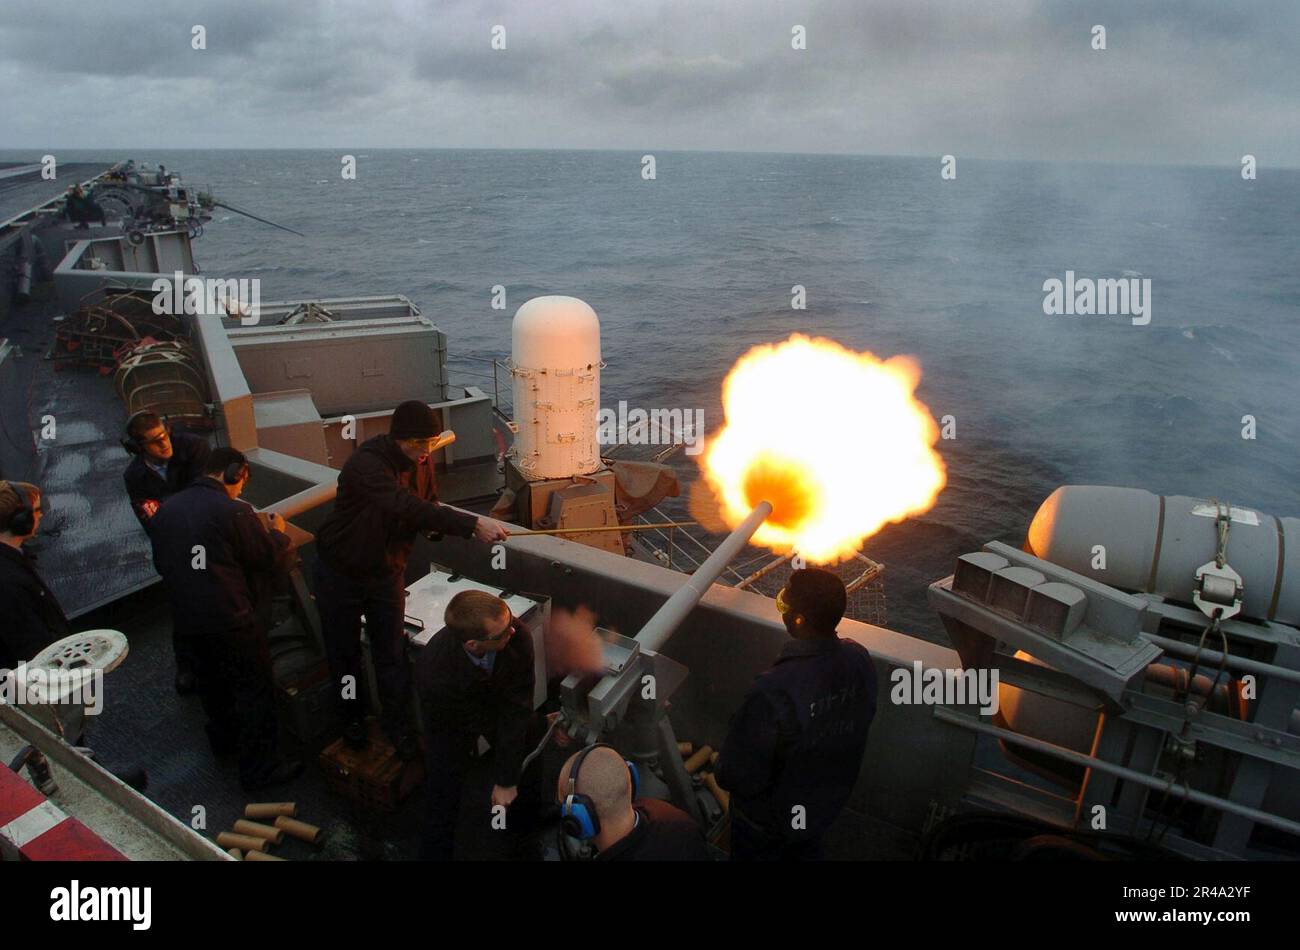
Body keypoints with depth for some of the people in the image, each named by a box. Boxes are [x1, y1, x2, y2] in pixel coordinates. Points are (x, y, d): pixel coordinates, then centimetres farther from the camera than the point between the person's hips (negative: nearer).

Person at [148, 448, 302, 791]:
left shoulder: (166, 509, 4)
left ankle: (223, 738, 45)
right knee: (254, 689, 3)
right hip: (231, 618, -8)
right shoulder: (233, 511, -19)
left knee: (211, 679, 26)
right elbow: (273, 558, -11)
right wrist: (278, 532, 7)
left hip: (188, 617, 8)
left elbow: (160, 562, 17)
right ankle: (260, 768, 8)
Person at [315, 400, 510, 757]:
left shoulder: (421, 462, -8)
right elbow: (407, 507, -45)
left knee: (392, 653, 6)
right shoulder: (366, 464, -32)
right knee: (344, 651, 14)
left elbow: (429, 506, 6)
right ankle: (352, 715, 36)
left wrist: (438, 524, -20)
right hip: (341, 572, -4)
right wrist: (472, 523, -51)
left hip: (387, 572, 4)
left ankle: (396, 723, 24)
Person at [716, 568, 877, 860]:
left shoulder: (773, 693, -43)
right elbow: (852, 727, -3)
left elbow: (738, 777, -30)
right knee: (806, 852, 32)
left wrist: (723, 771, -8)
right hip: (827, 802, 5)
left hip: (768, 819, -5)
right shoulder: (860, 660, -22)